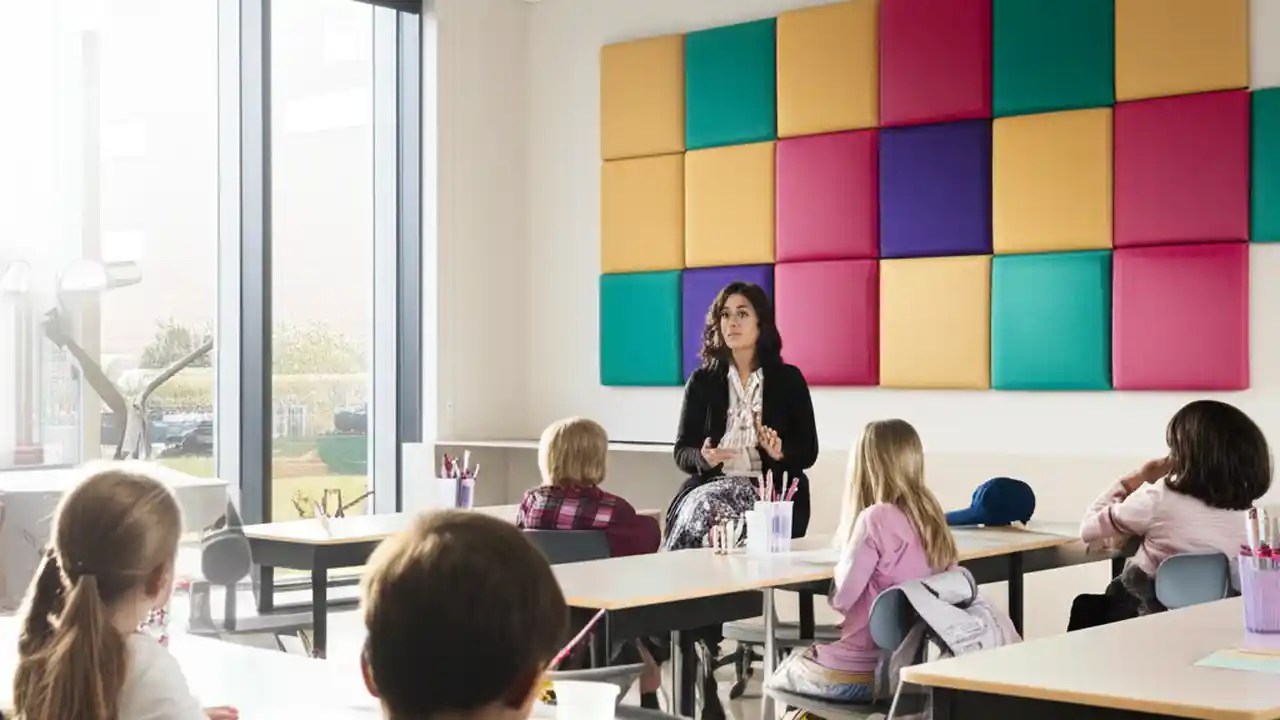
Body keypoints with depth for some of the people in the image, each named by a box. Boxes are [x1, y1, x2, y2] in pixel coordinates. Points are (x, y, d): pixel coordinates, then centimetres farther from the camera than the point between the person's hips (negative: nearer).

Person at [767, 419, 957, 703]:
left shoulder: (876, 518, -20)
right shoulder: (931, 516, 2)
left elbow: (841, 598, -16)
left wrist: (845, 555, 3)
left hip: (863, 671, -7)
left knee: (778, 677, 23)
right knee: (802, 657, 32)